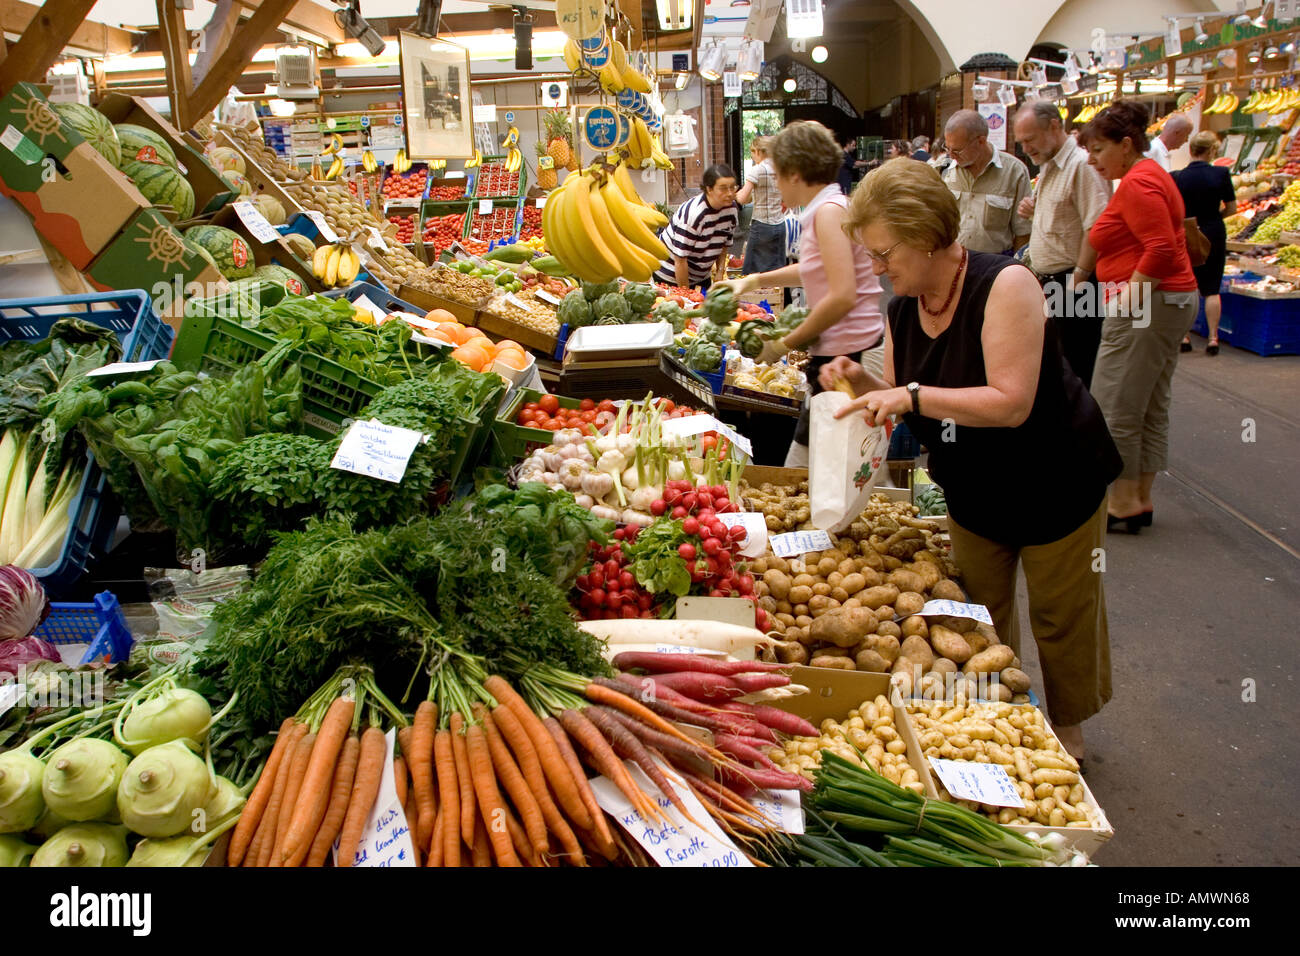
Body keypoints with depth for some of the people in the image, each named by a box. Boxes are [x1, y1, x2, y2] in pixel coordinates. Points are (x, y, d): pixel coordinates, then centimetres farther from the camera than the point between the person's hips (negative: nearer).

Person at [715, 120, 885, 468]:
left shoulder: (829, 211, -13)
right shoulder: (826, 211, 16)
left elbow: (842, 296, -22)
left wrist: (787, 343, -13)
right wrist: (755, 280, 36)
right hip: (841, 354, 10)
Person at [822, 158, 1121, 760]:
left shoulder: (1005, 286, -26)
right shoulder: (902, 309, -4)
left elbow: (1011, 402, -33)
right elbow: (899, 404, 5)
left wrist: (912, 394, -35)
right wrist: (858, 380, -14)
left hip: (1056, 486, -6)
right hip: (973, 496, 6)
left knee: (1060, 618, 10)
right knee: (980, 617, 14)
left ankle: (1068, 726, 33)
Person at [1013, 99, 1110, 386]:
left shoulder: (1082, 165, -15)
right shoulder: (1047, 167, 16)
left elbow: (1096, 229, -21)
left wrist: (1076, 283, -20)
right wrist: (1034, 209, 8)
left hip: (1072, 288, -9)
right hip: (1047, 284, 9)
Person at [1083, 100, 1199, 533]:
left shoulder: (1137, 184, -15)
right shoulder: (1150, 175, 18)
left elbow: (1162, 249, -25)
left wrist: (1128, 294, -18)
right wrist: (1129, 291, 15)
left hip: (1144, 307, -11)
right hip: (1171, 302, 11)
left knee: (1114, 410, -5)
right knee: (1150, 410, 13)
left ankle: (1123, 503, 3)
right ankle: (1140, 500, 20)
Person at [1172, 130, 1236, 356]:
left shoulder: (1178, 177, -9)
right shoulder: (1221, 174, -9)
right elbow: (1232, 208, -2)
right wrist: (1213, 216, 14)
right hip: (1214, 236, 0)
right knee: (1211, 289, 8)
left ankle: (1184, 338, 9)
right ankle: (1213, 339, 6)